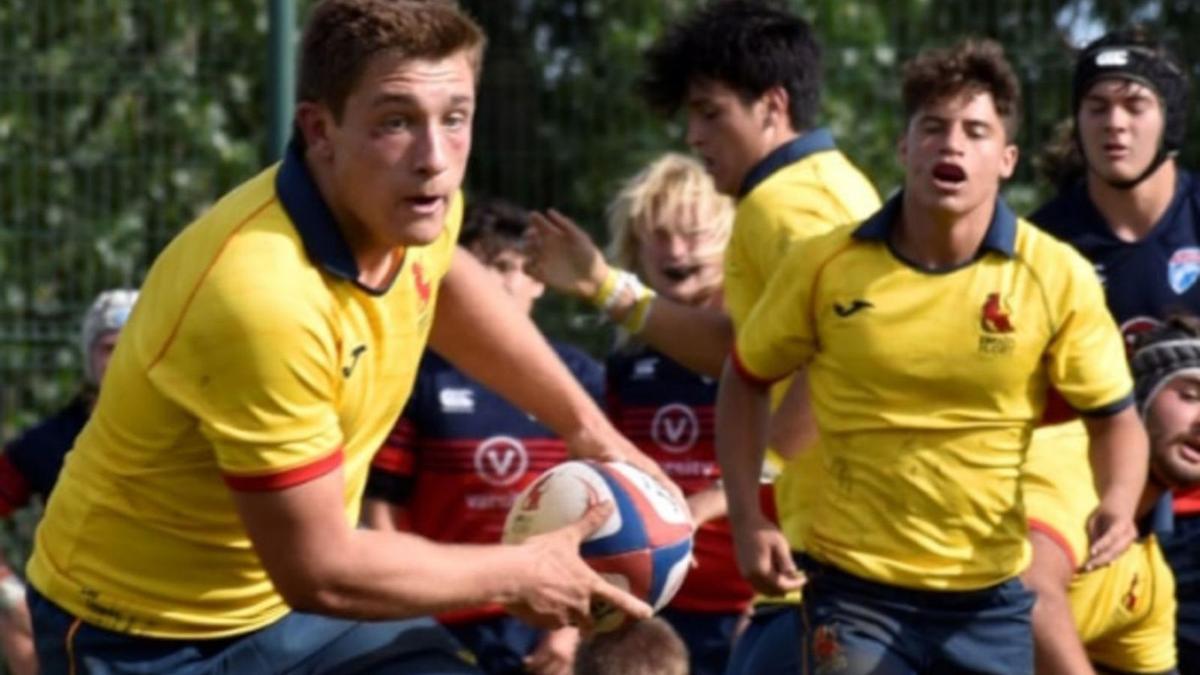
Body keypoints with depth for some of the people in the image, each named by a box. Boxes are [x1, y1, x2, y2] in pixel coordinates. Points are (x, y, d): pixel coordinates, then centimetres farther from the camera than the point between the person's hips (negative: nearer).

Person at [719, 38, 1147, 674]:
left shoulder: (1057, 276, -7)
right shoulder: (823, 265, -6)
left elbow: (1115, 418, 1)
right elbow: (746, 379, 9)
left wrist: (1117, 505, -19)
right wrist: (747, 518, 0)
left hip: (996, 597, 1)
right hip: (857, 589, -1)